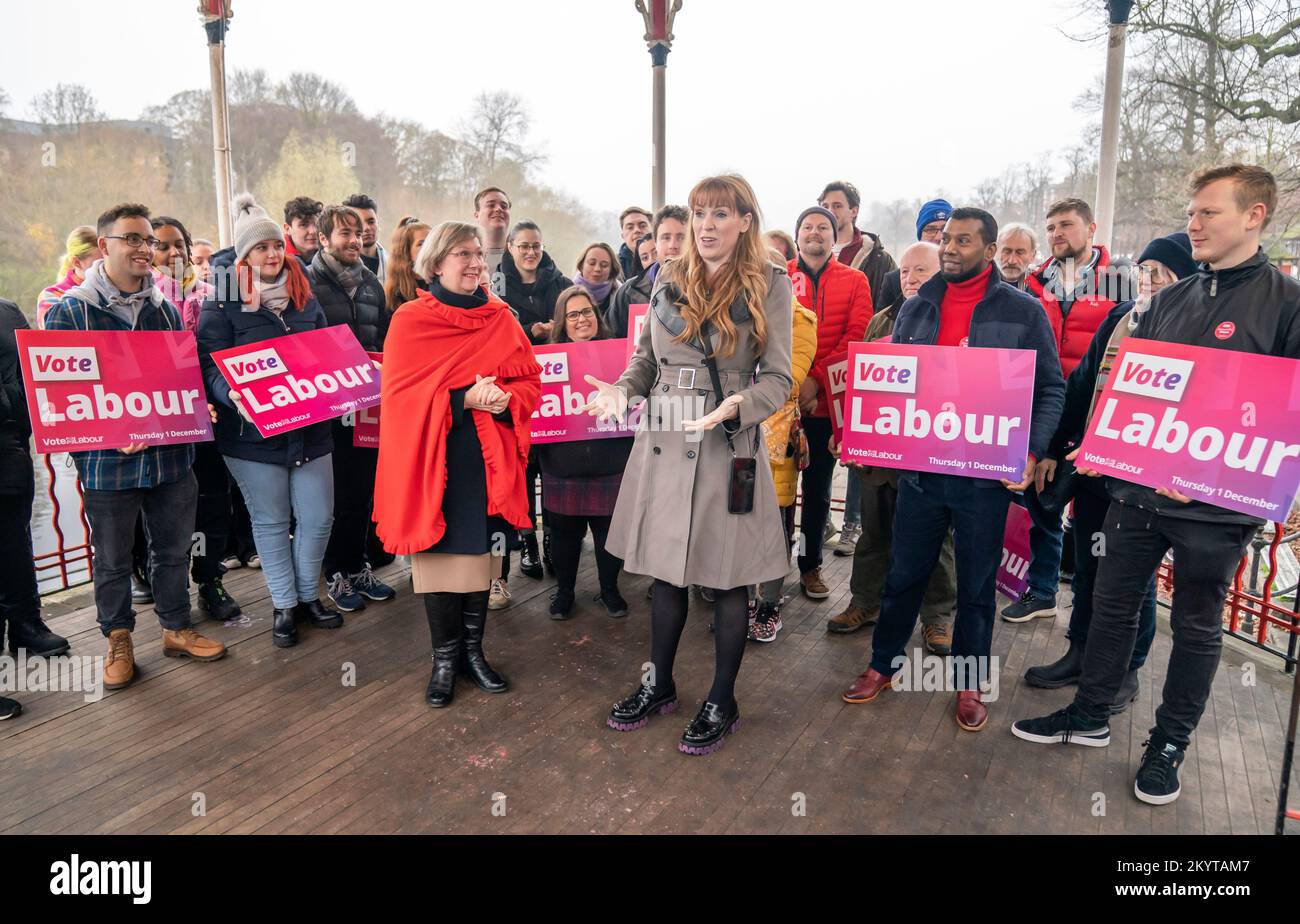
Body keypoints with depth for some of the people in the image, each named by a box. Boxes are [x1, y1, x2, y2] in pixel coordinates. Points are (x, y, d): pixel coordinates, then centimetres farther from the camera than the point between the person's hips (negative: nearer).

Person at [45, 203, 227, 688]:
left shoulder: (165, 309, 9)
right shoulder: (70, 311, -6)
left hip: (172, 453, 4)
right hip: (107, 461, -4)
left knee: (174, 548, 15)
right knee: (112, 559, 12)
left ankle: (176, 628, 32)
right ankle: (118, 640, 29)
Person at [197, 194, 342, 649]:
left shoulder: (305, 297, 11)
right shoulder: (223, 302, -3)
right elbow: (210, 363, -10)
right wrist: (234, 395, -28)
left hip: (310, 427, 4)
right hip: (253, 431, -4)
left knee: (318, 517, 6)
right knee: (271, 521, 8)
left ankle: (308, 595, 28)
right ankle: (283, 605, 23)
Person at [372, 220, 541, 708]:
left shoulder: (502, 319, 7)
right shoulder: (411, 320, -3)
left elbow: (530, 381, 7)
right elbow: (400, 394, -9)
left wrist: (504, 399, -15)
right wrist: (463, 398, -20)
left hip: (488, 459, 3)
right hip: (433, 459, -3)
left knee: (480, 553, 9)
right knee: (439, 554, 3)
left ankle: (473, 651, 26)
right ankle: (445, 659, 19)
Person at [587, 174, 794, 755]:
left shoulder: (769, 287, -3)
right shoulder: (668, 280, 8)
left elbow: (777, 379, -5)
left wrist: (735, 406, -24)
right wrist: (620, 390, -5)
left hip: (730, 449, -4)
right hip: (663, 444, 4)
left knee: (728, 581, 7)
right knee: (666, 571, 14)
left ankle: (721, 703, 25)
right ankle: (659, 684, 35)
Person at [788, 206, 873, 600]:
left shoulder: (854, 280, 7)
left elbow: (856, 336, -4)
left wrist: (817, 379, -14)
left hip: (826, 401, 1)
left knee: (818, 487, 10)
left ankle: (811, 565, 23)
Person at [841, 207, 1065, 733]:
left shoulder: (1023, 311, -1)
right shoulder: (916, 308, 8)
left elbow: (1051, 388, 0)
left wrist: (1031, 450, -14)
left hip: (986, 473, -2)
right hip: (919, 468, 3)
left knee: (976, 585, 11)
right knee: (903, 575, 12)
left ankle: (970, 682, 28)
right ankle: (883, 666, 29)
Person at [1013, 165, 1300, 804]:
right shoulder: (1170, 300, 9)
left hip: (1218, 505, -4)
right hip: (1137, 488, 5)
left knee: (1197, 626, 11)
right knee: (1112, 603, 13)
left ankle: (1170, 743, 28)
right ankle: (1090, 714, 30)